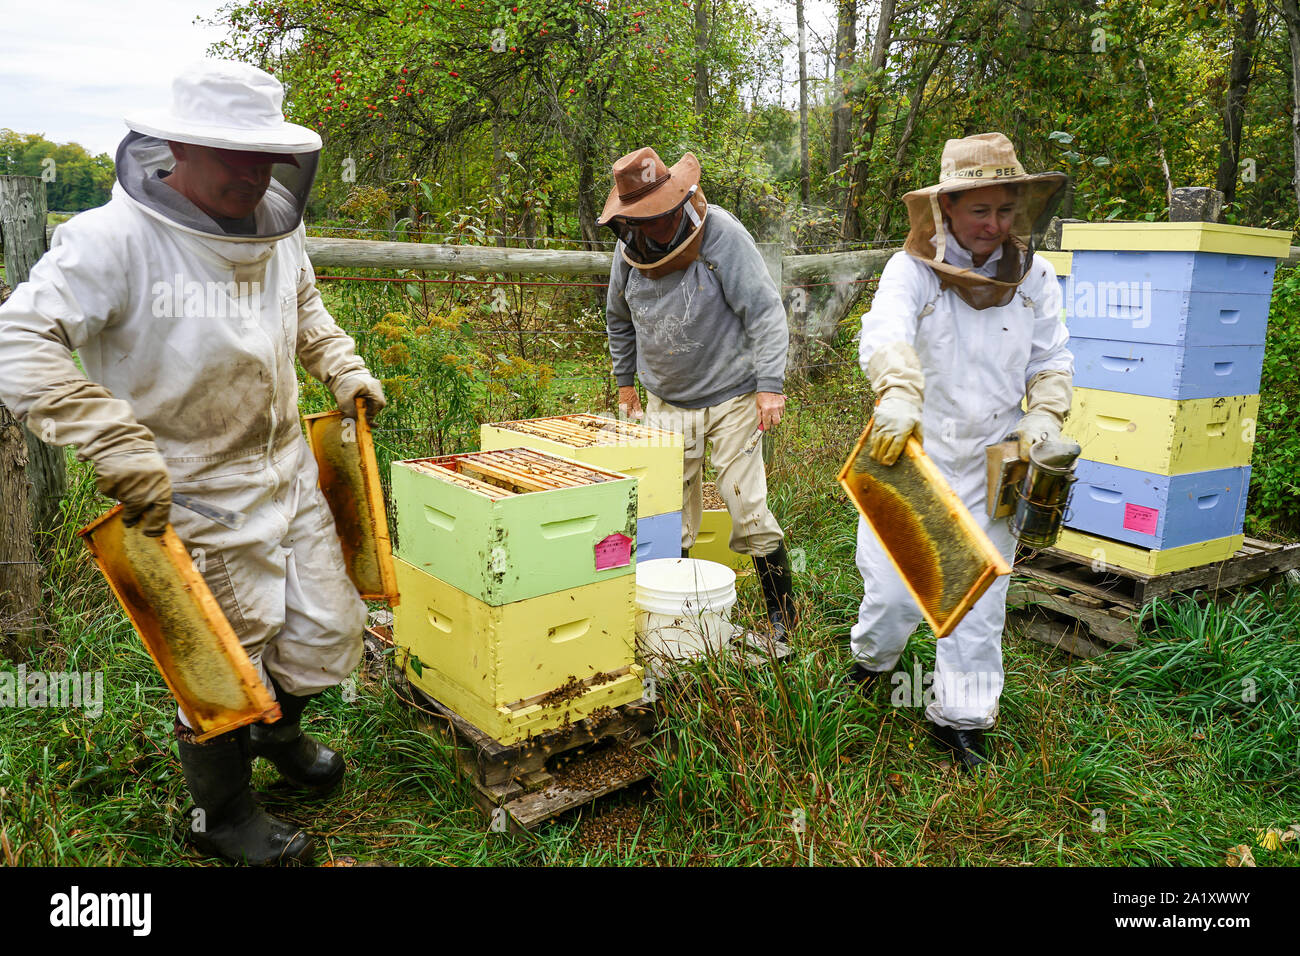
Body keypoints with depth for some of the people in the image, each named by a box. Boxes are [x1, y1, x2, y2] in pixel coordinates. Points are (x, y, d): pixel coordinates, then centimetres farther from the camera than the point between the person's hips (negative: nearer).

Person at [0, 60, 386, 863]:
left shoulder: (278, 229, 3)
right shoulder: (115, 238, -19)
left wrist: (344, 366, 8)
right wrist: (113, 441, -32)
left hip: (289, 472, 7)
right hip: (194, 492, -6)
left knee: (328, 630, 15)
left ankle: (280, 728, 49)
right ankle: (222, 814, 34)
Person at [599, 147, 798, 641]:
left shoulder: (722, 234, -14)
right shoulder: (629, 247, 2)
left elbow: (766, 310, -14)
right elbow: (619, 319, 19)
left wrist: (770, 383, -20)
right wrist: (625, 380, 21)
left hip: (731, 399, -5)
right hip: (665, 403, 5)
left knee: (748, 508, -6)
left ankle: (783, 616, 9)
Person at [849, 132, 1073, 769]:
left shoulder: (1032, 275, 4)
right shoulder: (912, 269, -10)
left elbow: (1051, 360, 12)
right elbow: (886, 332, -30)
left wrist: (1043, 419, -6)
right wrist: (898, 395, -49)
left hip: (992, 460, 3)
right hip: (911, 453, -3)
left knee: (977, 594, 7)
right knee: (894, 584, 1)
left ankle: (960, 716, 24)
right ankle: (872, 659, 36)